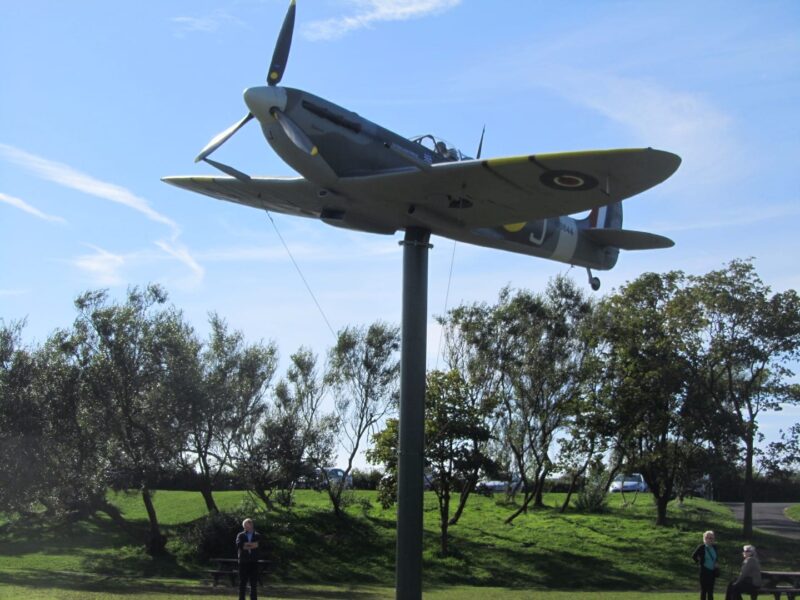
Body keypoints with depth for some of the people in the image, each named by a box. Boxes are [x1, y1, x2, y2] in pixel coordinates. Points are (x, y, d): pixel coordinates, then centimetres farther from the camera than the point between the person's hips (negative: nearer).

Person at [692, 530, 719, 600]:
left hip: (712, 571, 5)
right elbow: (694, 556, -6)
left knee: (710, 590, 9)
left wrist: (715, 563, 11)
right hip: (704, 571, -5)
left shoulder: (714, 547, 2)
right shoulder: (701, 547, -12)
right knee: (704, 589, -1)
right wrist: (699, 562, -6)